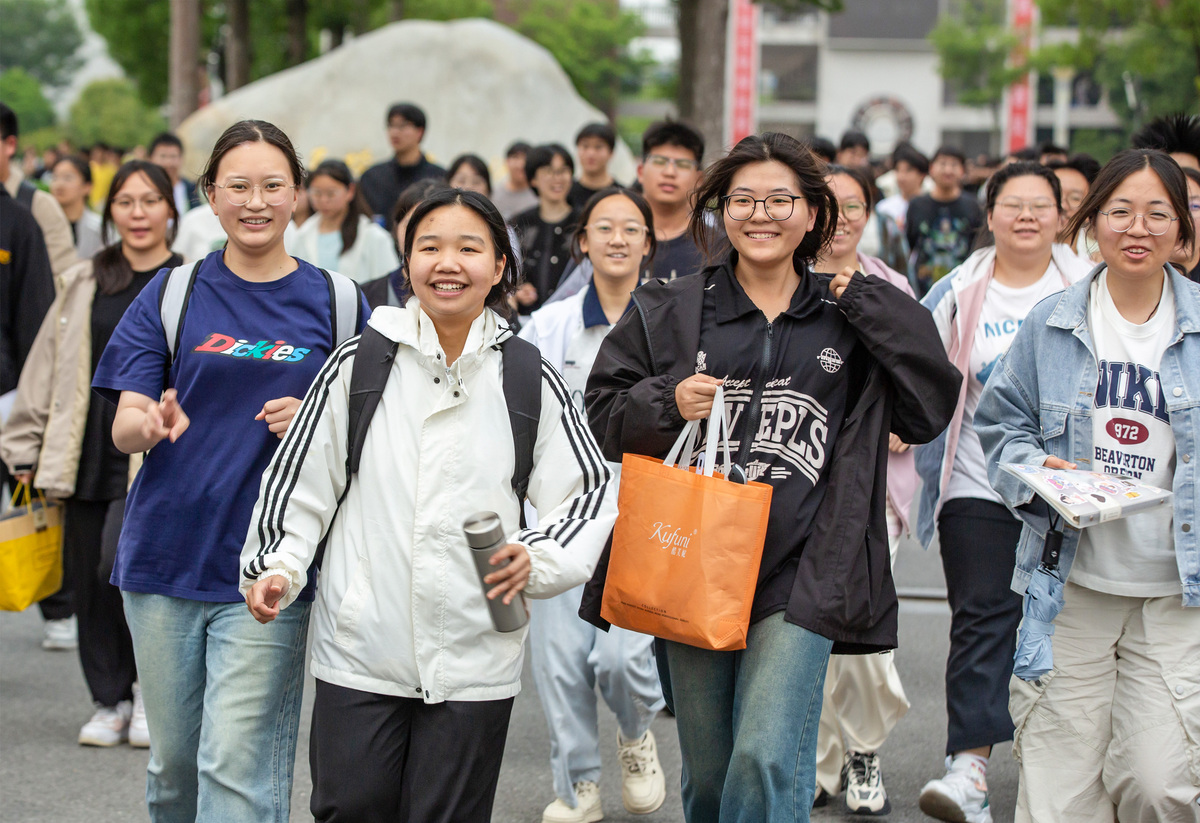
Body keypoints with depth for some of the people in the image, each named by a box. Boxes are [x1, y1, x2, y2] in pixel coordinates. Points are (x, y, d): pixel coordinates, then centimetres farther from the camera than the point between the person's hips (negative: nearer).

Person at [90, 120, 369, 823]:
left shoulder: (334, 302, 4)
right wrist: (154, 424, -24)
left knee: (239, 765, -9)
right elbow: (123, 427, -1)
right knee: (173, 761, 12)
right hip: (166, 555, 2)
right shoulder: (172, 293, 6)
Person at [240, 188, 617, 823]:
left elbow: (591, 490, 6)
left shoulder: (529, 381, 2)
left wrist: (538, 560, -10)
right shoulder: (358, 365, 2)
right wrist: (275, 566, -5)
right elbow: (299, 478, 7)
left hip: (475, 658, 0)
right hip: (360, 649, 0)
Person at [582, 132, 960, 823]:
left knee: (768, 762, -15)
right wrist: (667, 404, -11)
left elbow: (929, 409, 0)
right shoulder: (670, 313, 7)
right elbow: (603, 412, 9)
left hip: (801, 579, -1)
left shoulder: (853, 317, 8)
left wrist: (867, 301, -3)